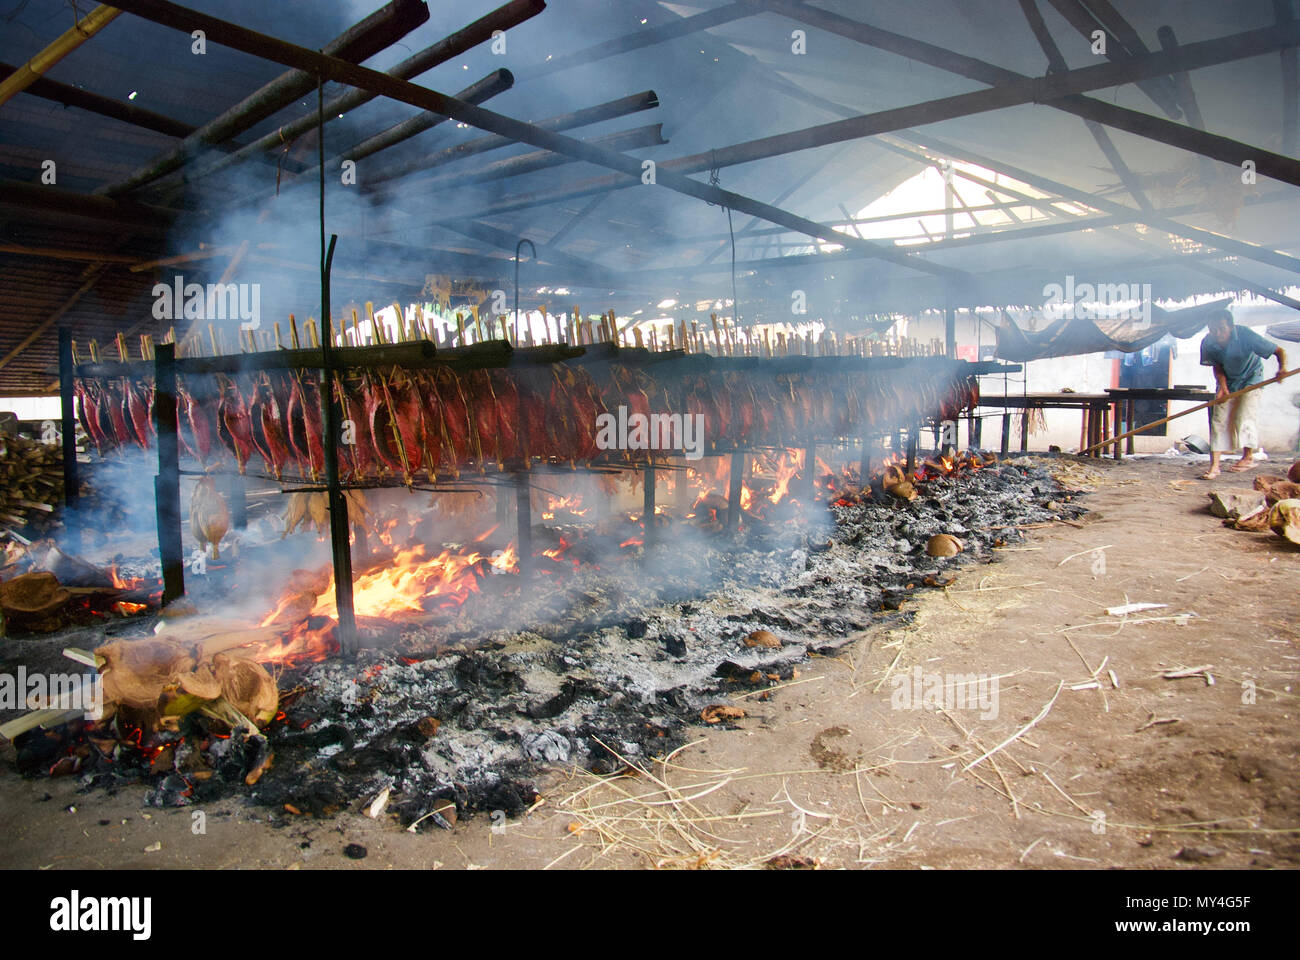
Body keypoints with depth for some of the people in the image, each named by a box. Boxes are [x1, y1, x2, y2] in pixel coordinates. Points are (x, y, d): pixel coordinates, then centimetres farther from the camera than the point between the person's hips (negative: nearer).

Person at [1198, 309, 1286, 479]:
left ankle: (1248, 457, 12)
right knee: (1219, 418, -6)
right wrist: (1223, 387, -26)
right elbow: (1217, 367, -10)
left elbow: (1279, 351, -27)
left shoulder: (1245, 336, -31)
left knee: (1245, 415, -9)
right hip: (1227, 380, 3)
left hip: (1250, 377, -3)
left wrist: (1282, 368, -46)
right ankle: (1214, 465, -8)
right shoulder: (1208, 343, -22)